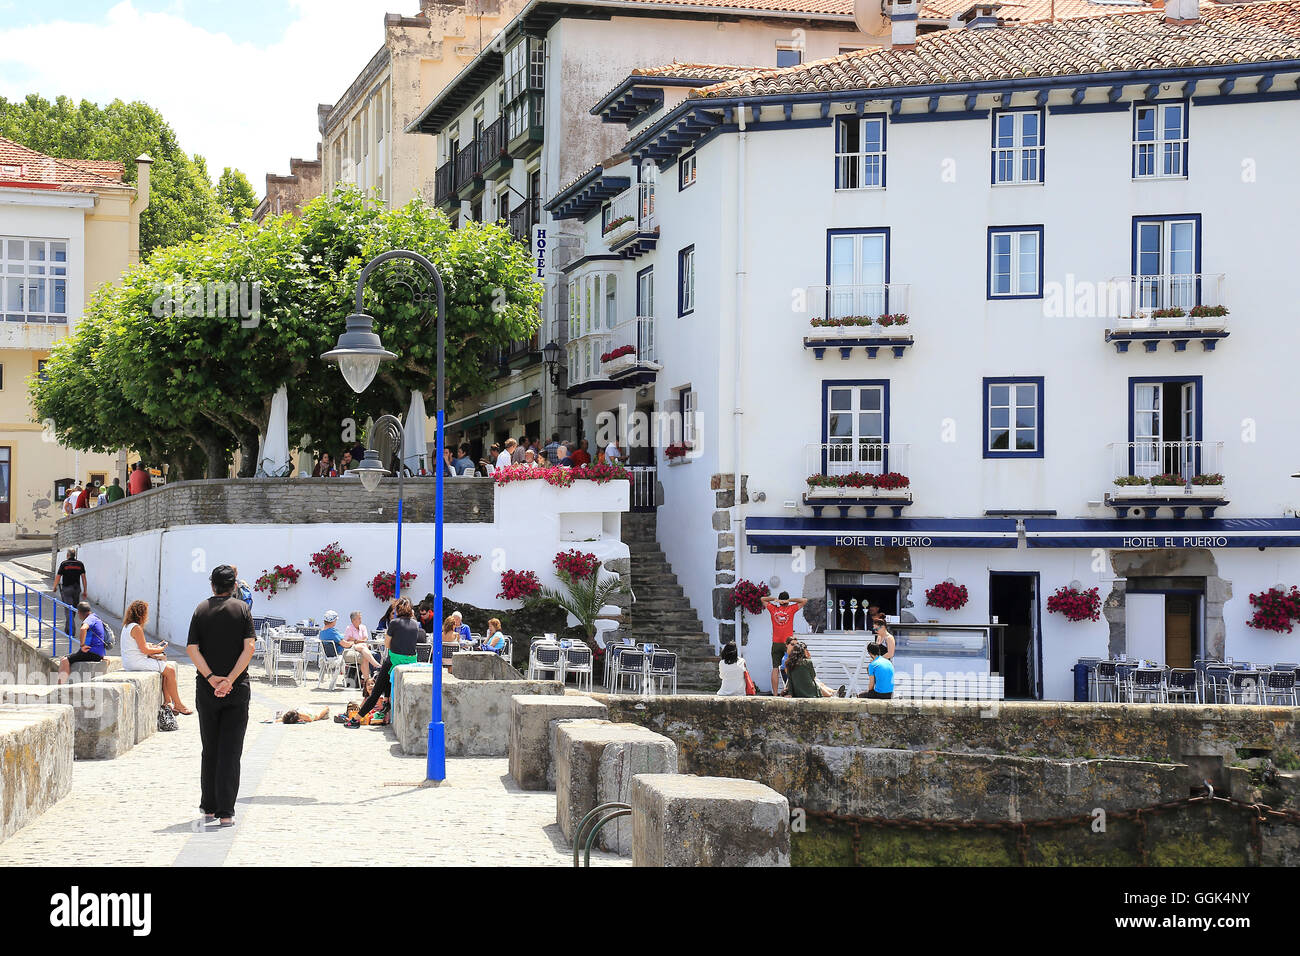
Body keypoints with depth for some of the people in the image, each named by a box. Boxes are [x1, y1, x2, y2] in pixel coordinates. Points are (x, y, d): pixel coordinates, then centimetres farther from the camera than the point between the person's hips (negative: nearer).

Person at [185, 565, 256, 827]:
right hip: (237, 689, -2)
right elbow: (249, 647, -10)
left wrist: (211, 678, -11)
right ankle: (225, 812, -6)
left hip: (206, 689, 2)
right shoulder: (242, 609, 1)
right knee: (230, 751, -1)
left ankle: (209, 808, 16)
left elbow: (191, 648, -5)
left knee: (209, 750, 13)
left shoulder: (201, 609, 5)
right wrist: (230, 679, -14)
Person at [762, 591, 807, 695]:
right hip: (788, 643, -2)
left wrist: (775, 599, 5)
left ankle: (775, 694, -4)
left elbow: (763, 599, 19)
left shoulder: (773, 609, 4)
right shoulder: (791, 609, -3)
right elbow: (805, 600, 2)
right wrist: (789, 600, -2)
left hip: (776, 644, 2)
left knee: (775, 669, 1)